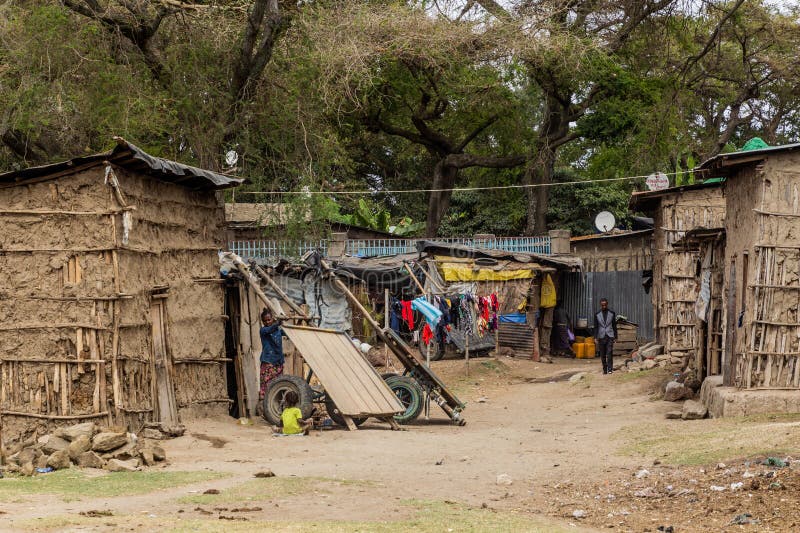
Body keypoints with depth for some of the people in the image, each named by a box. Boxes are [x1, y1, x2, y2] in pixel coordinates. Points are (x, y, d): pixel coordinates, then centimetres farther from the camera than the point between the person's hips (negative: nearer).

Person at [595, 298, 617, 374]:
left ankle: (610, 369, -13)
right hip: (601, 337, 1)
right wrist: (595, 338, -2)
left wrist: (615, 337, 6)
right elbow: (596, 327, 5)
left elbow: (614, 326, 8)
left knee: (609, 353, -13)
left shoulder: (612, 313, 5)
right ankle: (604, 369, 14)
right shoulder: (597, 315, 4)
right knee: (602, 355, 3)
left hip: (610, 336, -1)